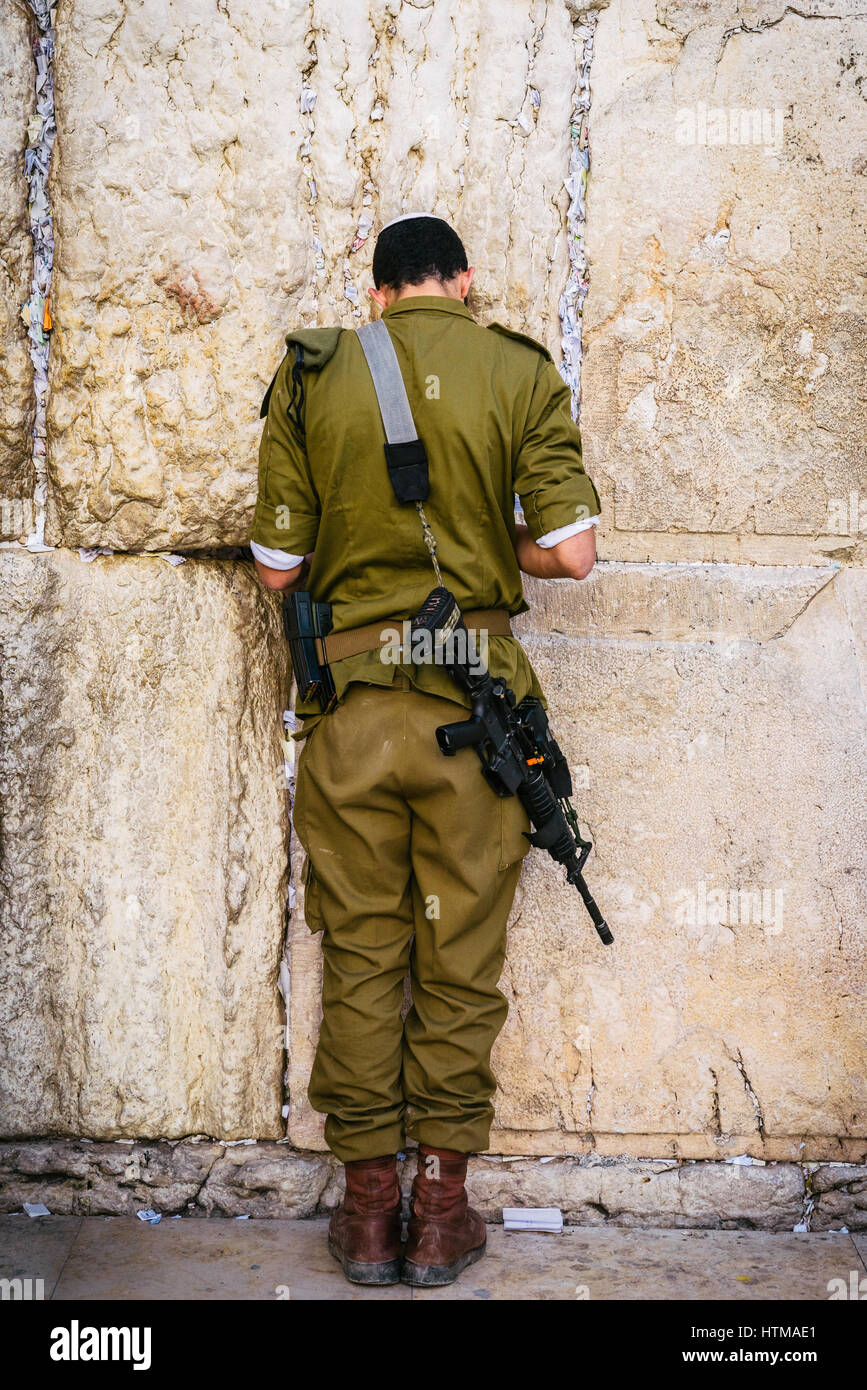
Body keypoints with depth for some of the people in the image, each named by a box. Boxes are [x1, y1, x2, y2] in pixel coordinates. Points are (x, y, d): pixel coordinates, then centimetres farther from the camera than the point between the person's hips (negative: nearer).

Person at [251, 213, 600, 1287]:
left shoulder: (311, 376, 2)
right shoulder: (521, 374, -1)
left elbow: (278, 566, 2)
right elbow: (573, 552, -6)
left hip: (350, 703, 1)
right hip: (475, 699, -1)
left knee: (359, 957, 10)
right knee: (461, 961, 9)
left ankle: (367, 1209, 18)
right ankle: (441, 1214, 17)